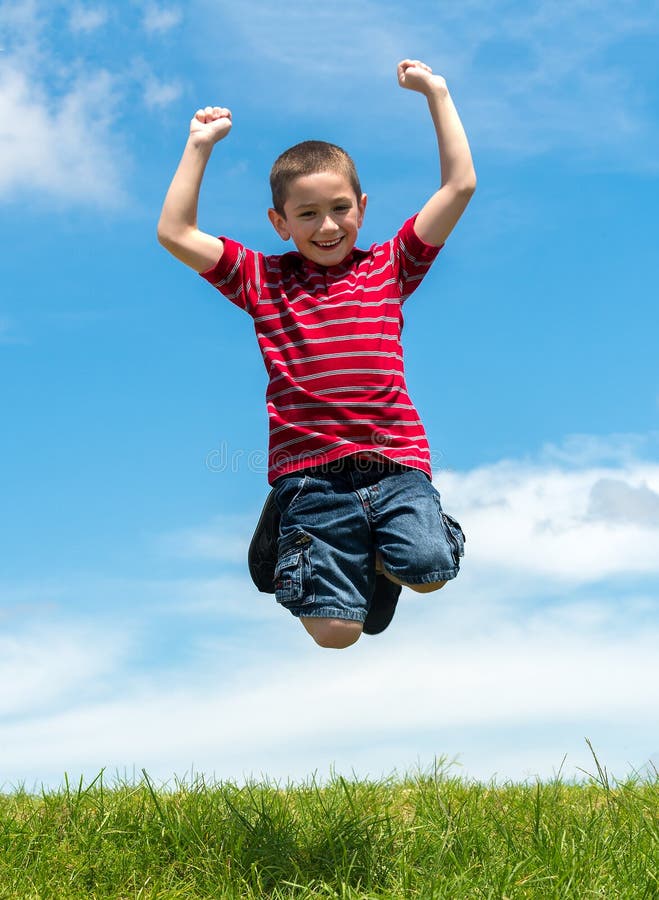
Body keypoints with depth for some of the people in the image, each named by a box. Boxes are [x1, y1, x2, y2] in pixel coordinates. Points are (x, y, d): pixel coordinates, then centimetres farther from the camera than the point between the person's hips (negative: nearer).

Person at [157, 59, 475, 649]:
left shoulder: (389, 267, 13)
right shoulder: (264, 281, 12)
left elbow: (460, 186, 11)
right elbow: (175, 233, 6)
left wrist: (436, 93, 13)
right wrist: (200, 145, 9)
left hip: (395, 460, 1)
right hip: (311, 472, -1)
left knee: (428, 570, -25)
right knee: (335, 632, -11)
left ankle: (382, 551, 12)